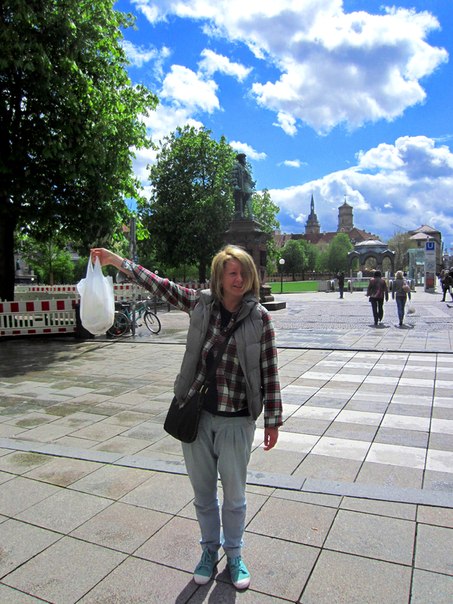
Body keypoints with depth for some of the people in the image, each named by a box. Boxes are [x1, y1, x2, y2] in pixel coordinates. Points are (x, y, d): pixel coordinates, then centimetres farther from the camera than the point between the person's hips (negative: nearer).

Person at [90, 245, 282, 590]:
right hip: (196, 415, 2)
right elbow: (158, 284, 5)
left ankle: (234, 554, 41)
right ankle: (210, 550, 44)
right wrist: (114, 259, 8)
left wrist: (273, 420, -3)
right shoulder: (200, 303, -3)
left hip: (237, 420, -2)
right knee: (203, 492, 19)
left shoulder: (259, 316, -8)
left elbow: (269, 371, -5)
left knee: (234, 495, 14)